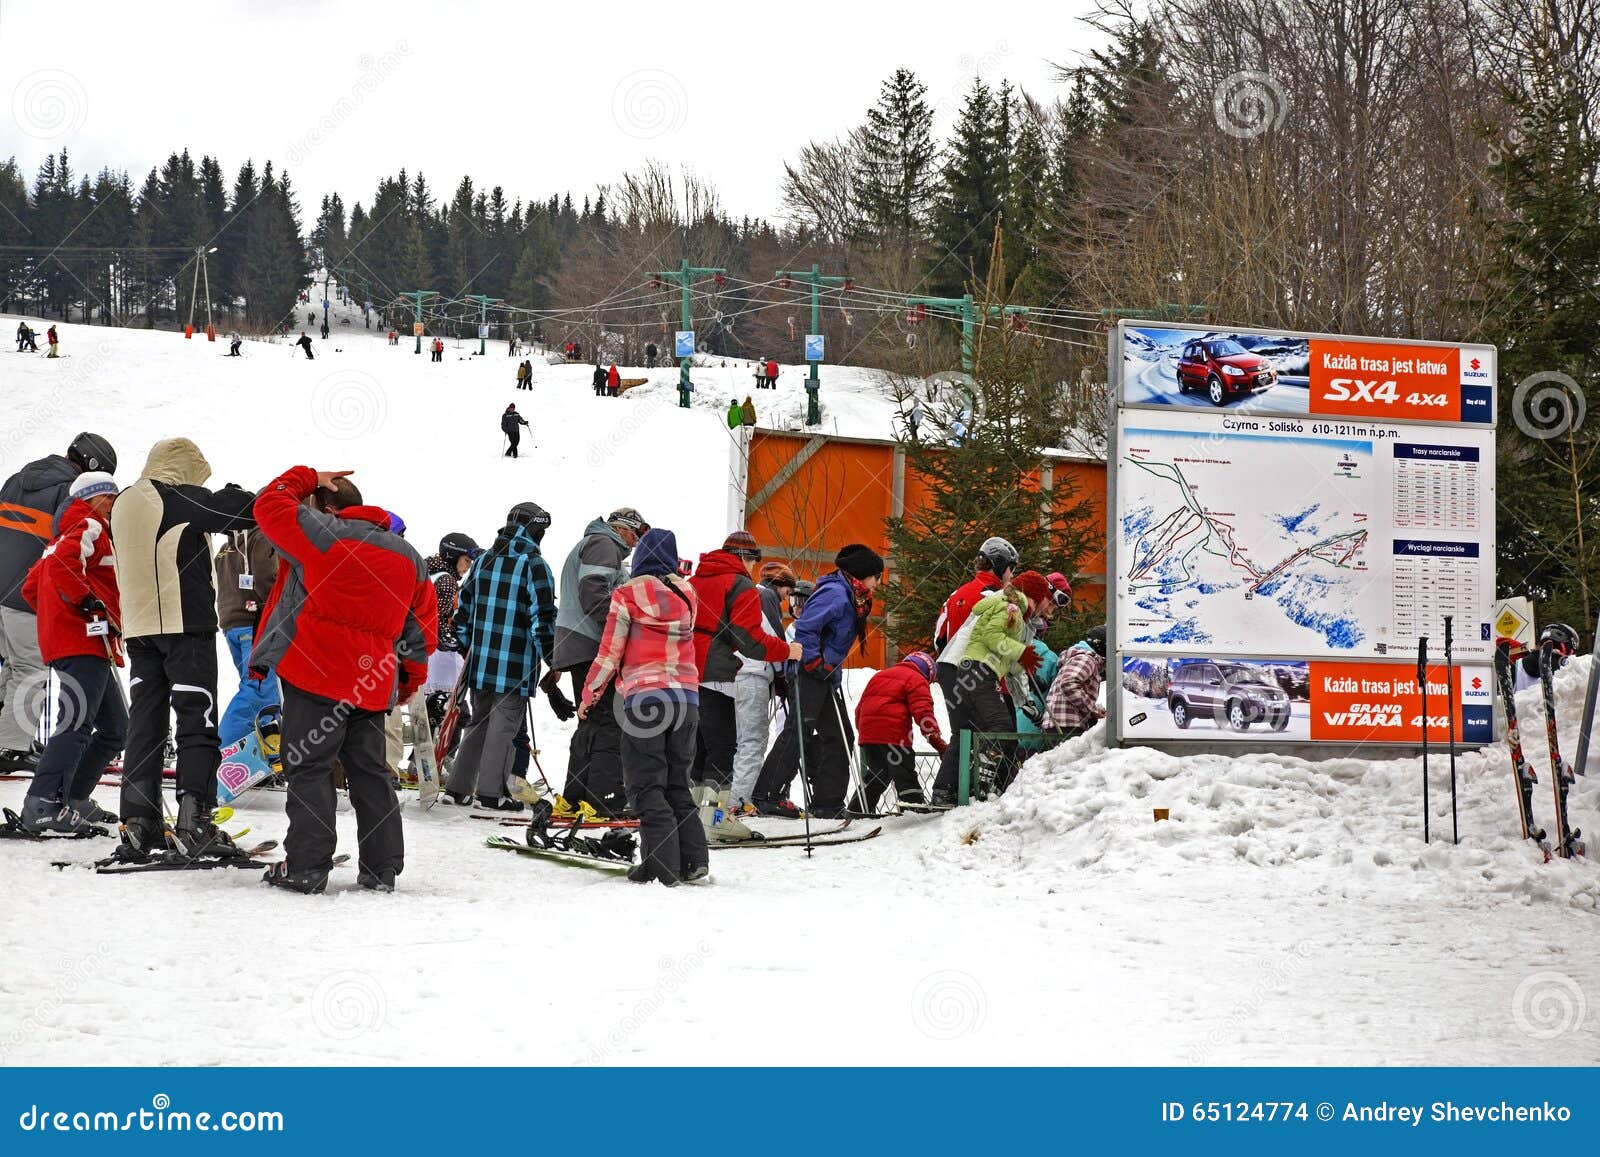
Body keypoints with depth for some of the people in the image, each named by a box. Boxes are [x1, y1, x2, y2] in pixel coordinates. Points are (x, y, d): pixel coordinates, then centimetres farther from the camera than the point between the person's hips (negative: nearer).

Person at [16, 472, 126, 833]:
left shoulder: (68, 535, 28)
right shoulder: (91, 528, -3)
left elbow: (31, 588, 30)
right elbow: (62, 563, -23)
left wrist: (58, 616, 25)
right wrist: (89, 604, -19)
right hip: (84, 643, -11)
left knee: (114, 728, 15)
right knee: (76, 723, -18)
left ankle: (74, 799, 18)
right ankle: (43, 805, -24)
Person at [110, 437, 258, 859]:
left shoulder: (123, 504, 13)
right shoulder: (184, 500, -8)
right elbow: (246, 509, -10)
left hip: (138, 627, 7)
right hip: (186, 623, -6)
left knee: (144, 722, 8)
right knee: (197, 720, -5)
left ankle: (138, 824, 4)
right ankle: (195, 821, -13)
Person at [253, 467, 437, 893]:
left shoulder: (320, 534, -5)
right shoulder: (408, 557, 14)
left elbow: (270, 505, 5)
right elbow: (422, 619, 16)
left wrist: (307, 479, 18)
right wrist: (412, 674, 24)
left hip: (316, 674, -6)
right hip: (373, 684, 6)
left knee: (308, 767, -2)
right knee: (370, 771, 13)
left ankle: (306, 866, -6)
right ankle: (382, 869, 11)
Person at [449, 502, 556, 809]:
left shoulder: (483, 561, 10)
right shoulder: (534, 565, -10)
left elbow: (463, 608, 16)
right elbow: (542, 617, -13)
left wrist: (465, 647, 26)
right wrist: (551, 658, -7)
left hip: (481, 659, 6)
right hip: (516, 665, -6)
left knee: (480, 722, 17)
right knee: (505, 724, 0)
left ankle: (459, 787, 18)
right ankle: (492, 790, -2)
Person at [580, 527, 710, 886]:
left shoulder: (627, 595, -4)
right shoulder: (686, 595, 8)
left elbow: (610, 653, -2)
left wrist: (589, 696, 9)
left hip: (644, 698, -5)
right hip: (686, 698, 5)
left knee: (647, 786, 0)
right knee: (677, 783, 15)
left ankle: (662, 864, -9)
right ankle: (694, 859, 5)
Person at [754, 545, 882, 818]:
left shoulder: (852, 598, 18)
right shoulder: (835, 593, -15)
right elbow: (805, 627, -22)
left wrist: (832, 672, 18)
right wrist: (814, 663, -20)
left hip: (824, 675, 11)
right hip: (810, 673, -11)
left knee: (837, 735, 9)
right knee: (799, 731, -13)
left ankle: (829, 802, 12)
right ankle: (765, 796, -11)